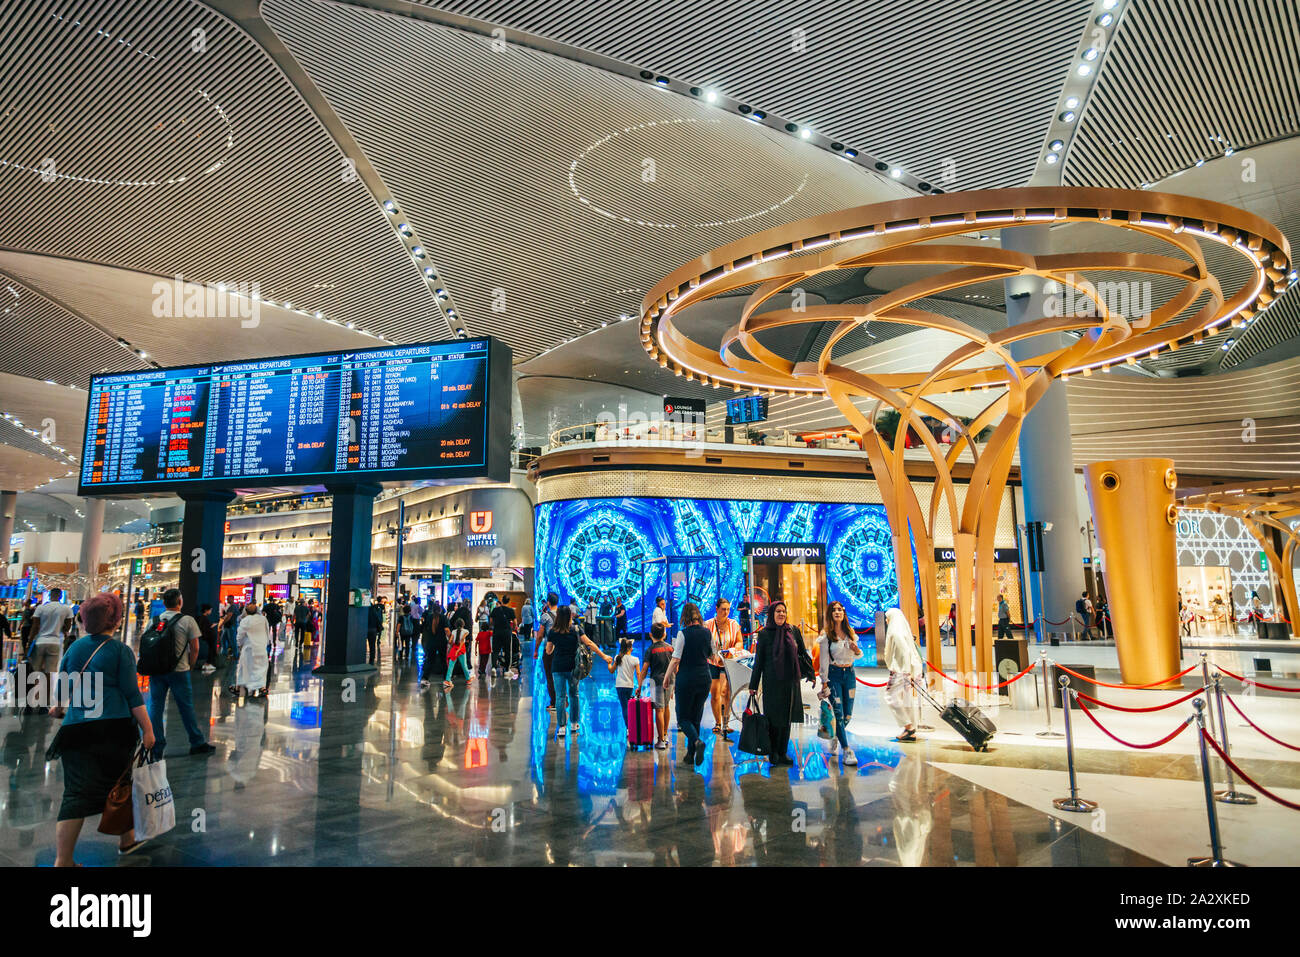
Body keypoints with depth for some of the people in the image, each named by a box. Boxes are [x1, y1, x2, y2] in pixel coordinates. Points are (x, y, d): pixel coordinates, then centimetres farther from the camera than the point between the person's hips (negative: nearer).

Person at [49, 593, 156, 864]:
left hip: (76, 728, 3)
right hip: (115, 727, -3)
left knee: (76, 794, 2)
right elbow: (132, 693, -9)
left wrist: (59, 709, 39)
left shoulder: (75, 647, 8)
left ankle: (63, 860, -3)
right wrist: (147, 729, -6)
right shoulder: (120, 650, -6)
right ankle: (127, 840, 30)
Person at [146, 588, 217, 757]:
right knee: (186, 707, 6)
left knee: (155, 707, 10)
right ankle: (197, 743, 15)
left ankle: (156, 747, 13)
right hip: (179, 671, -3)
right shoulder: (187, 621, -7)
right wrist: (189, 666, 8)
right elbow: (195, 648, -6)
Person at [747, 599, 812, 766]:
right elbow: (758, 661, -2)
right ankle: (773, 754, 13)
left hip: (790, 682, 3)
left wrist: (810, 674, 9)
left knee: (787, 718, 8)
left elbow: (803, 654, 13)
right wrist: (753, 685, -3)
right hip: (772, 682, -3)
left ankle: (782, 753, 18)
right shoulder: (764, 634, -4)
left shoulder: (793, 631, 5)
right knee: (774, 718, -1)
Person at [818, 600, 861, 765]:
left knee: (848, 715, 7)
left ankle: (835, 738, 35)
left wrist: (857, 650, -5)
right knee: (839, 713, -10)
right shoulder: (827, 636, -5)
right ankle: (847, 751, -6)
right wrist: (824, 682, -9)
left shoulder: (850, 633, 8)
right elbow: (824, 660, -6)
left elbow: (857, 656, 18)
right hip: (834, 674, -4)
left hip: (849, 674, 4)